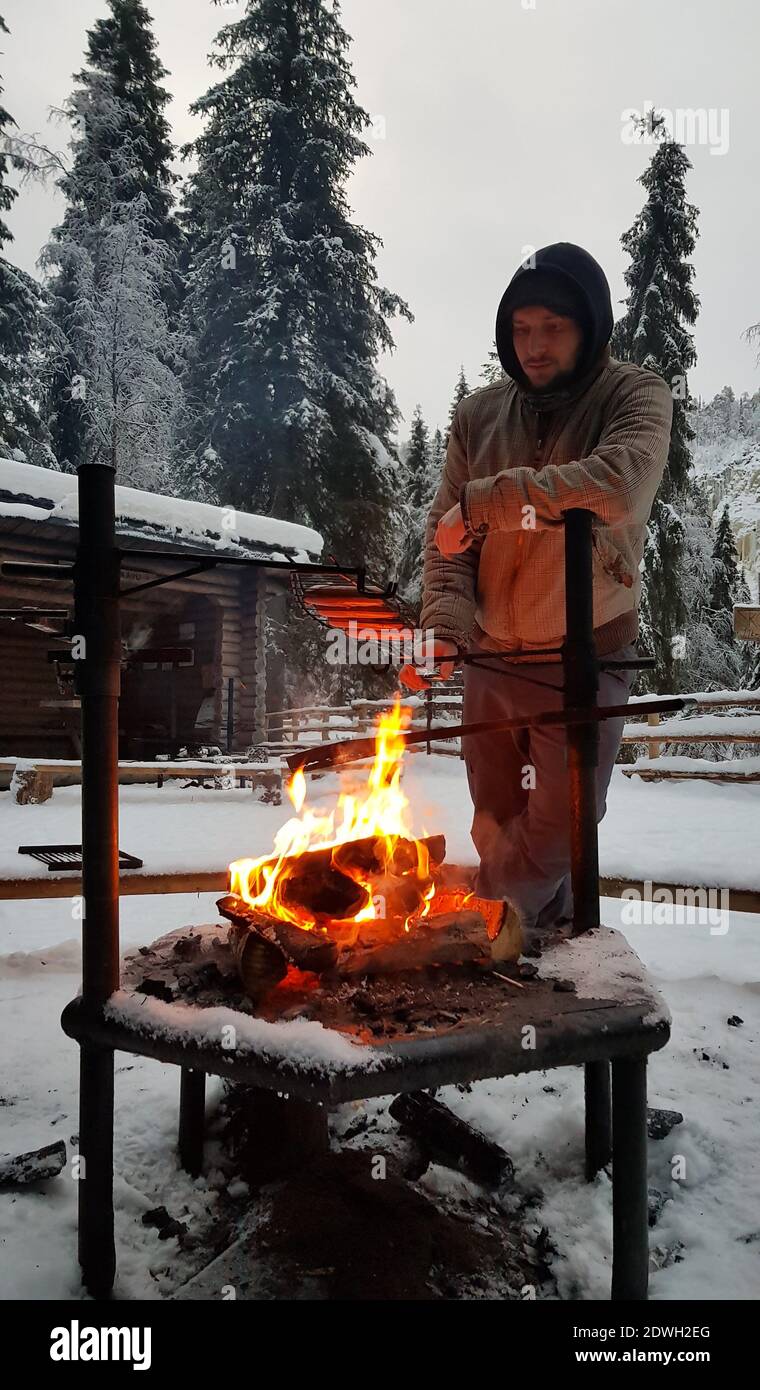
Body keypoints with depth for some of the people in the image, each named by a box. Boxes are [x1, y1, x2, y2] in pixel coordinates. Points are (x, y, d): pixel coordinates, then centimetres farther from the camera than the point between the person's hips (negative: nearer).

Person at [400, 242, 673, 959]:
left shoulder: (636, 396, -4)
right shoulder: (479, 416, 5)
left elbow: (617, 483, -26)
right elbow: (445, 533, 2)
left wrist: (484, 501, -23)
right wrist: (443, 623, -15)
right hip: (491, 658, 4)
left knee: (559, 822, -3)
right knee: (497, 825, 13)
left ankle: (492, 906, 26)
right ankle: (546, 930, 36)